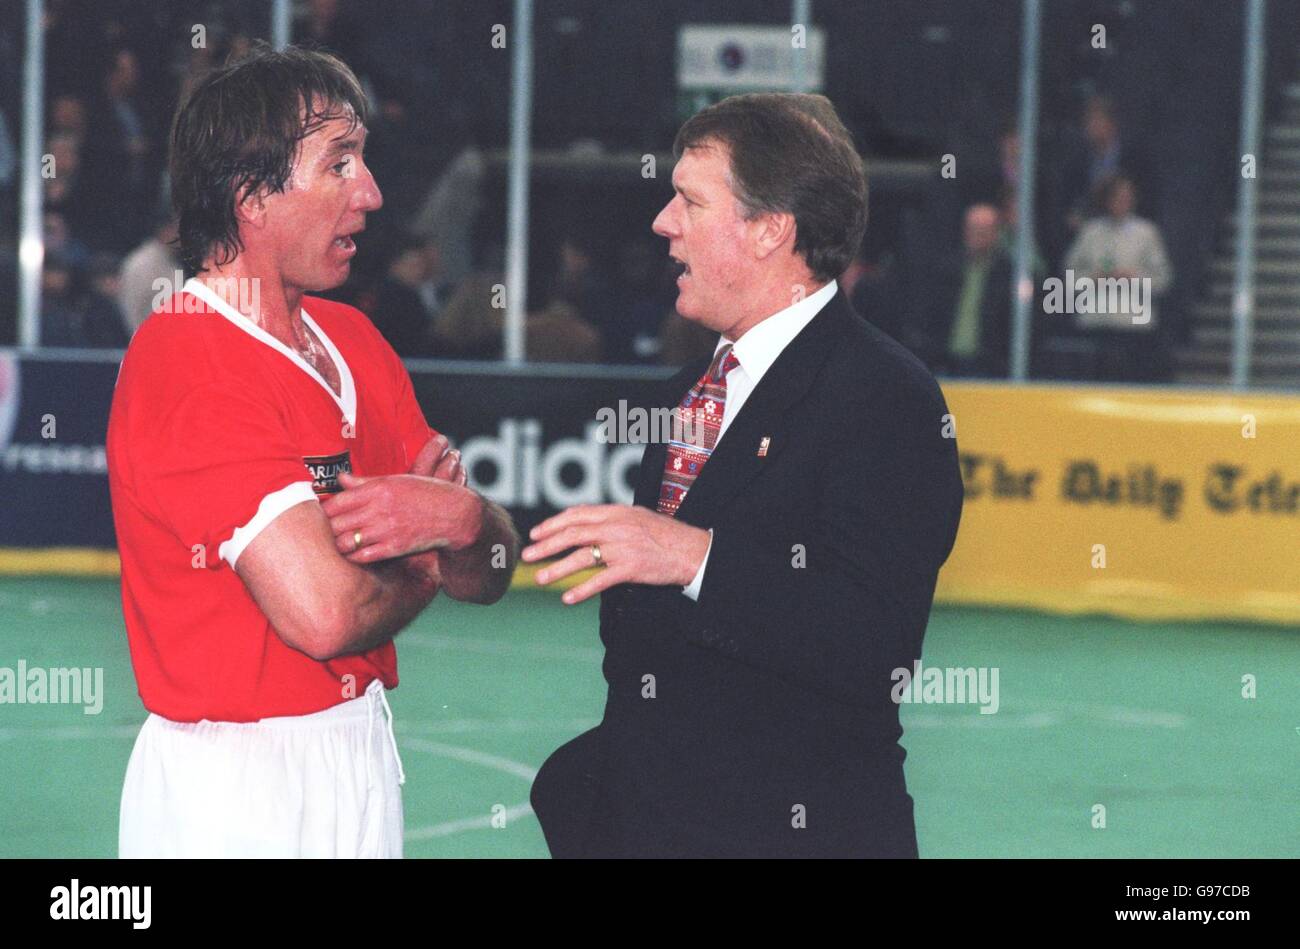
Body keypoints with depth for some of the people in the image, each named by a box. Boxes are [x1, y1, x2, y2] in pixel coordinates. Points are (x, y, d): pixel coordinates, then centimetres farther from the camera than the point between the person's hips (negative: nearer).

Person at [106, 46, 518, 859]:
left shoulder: (353, 340, 8)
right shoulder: (188, 360, -18)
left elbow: (488, 575, 6)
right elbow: (324, 612, -26)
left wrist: (460, 515, -17)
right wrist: (425, 564, -5)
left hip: (362, 762, 8)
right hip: (232, 793, -8)